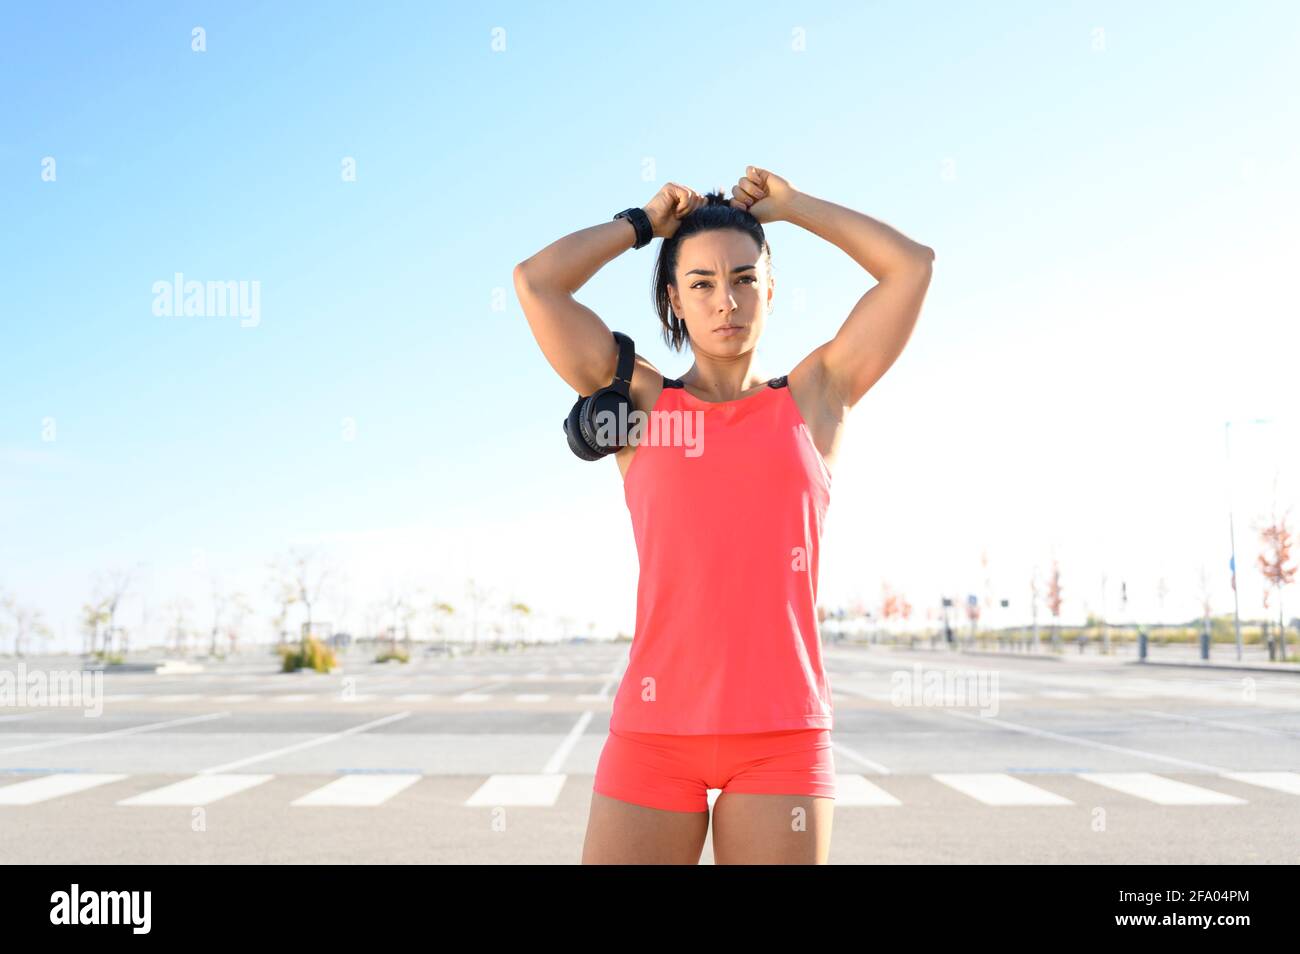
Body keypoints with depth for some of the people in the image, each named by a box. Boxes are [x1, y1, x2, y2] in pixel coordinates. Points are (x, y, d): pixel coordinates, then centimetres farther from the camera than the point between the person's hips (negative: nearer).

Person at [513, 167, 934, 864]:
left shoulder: (815, 397, 11)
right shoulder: (641, 400, 9)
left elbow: (912, 264, 8)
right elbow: (536, 280, 2)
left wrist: (789, 206, 16)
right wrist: (645, 223, 14)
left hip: (783, 729, 0)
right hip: (654, 727, 0)